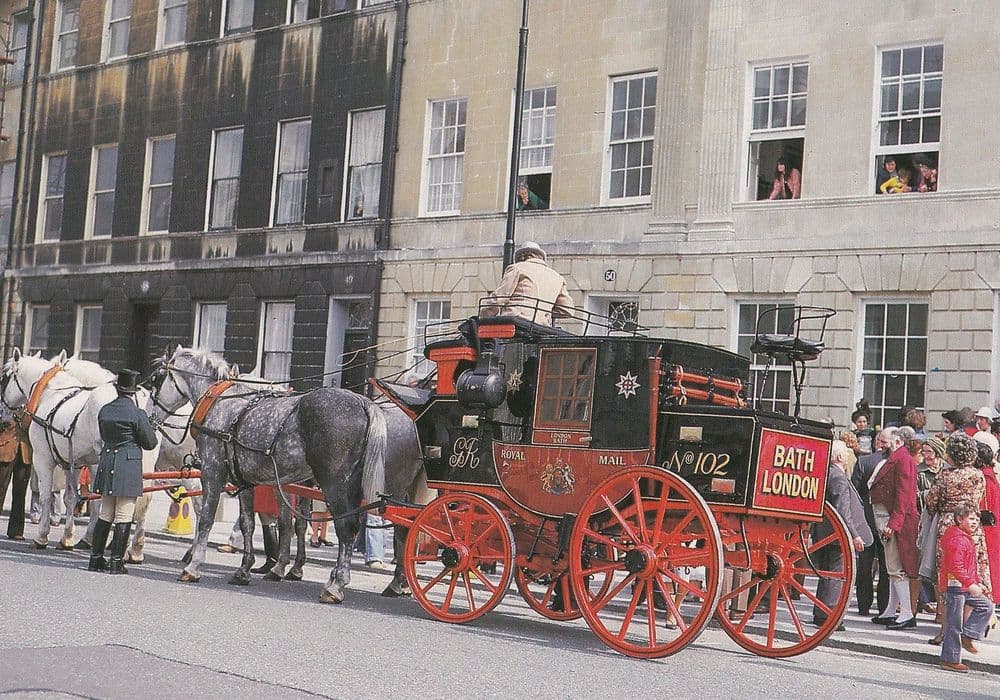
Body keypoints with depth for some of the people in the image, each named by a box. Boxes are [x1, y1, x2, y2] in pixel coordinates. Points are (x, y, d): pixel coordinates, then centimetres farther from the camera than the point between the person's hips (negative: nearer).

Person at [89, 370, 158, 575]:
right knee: (124, 517, 0)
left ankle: (96, 558, 19)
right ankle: (116, 561, 1)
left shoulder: (104, 410, 4)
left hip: (107, 463, 6)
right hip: (129, 465, -6)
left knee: (105, 514, 16)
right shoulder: (137, 414, -12)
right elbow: (150, 443, -6)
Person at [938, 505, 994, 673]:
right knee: (954, 624, -4)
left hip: (966, 588, 10)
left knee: (986, 606, 14)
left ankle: (967, 637, 17)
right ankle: (950, 660, 3)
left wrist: (978, 583, 20)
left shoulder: (966, 539, 16)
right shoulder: (957, 540, -19)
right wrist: (970, 584, -29)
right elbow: (956, 566, -27)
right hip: (955, 585, -10)